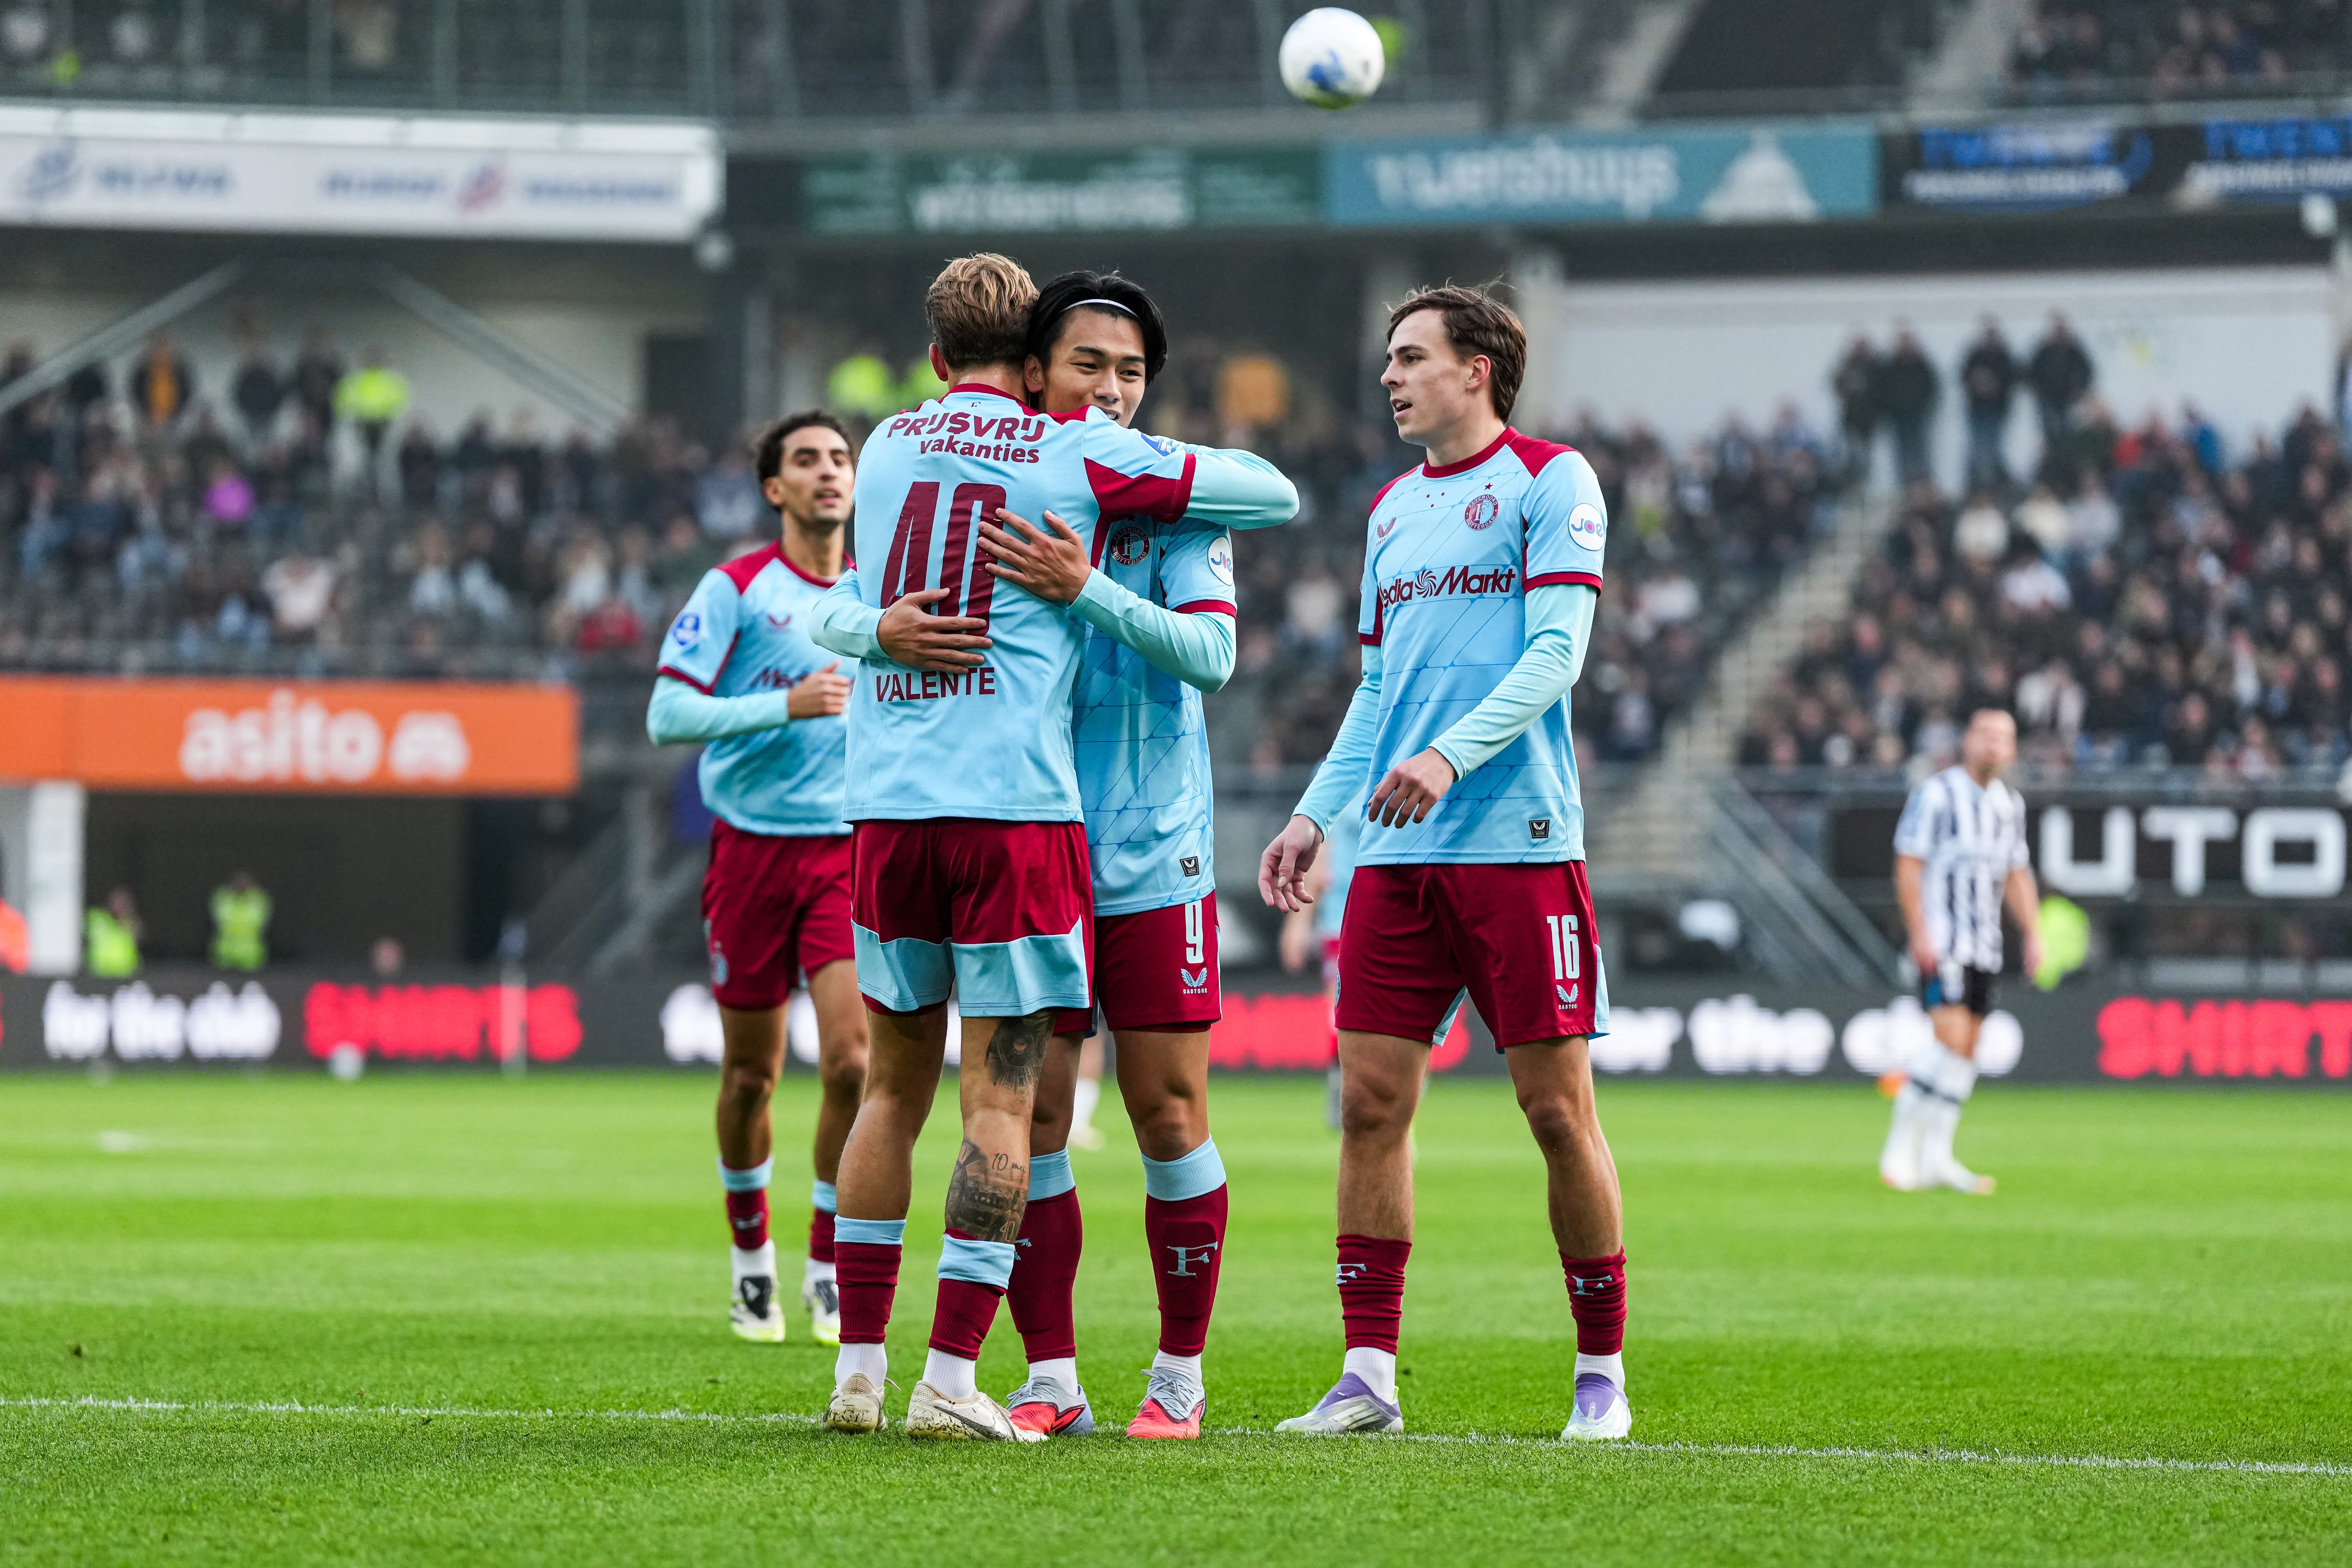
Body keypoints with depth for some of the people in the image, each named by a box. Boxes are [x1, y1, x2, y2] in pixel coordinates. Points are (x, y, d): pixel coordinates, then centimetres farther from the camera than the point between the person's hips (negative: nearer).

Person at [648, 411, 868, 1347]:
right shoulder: (735, 590, -5)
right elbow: (667, 715, -11)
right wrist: (786, 705, -20)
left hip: (851, 851, 2)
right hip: (752, 845, -2)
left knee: (852, 1057, -14)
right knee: (751, 1073, 6)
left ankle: (829, 1269, -2)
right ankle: (750, 1254, 27)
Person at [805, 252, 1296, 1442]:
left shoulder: (887, 446, 13)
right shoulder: (1079, 453, 1)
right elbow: (1275, 496, 7)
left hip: (889, 809, 4)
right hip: (1018, 804, -4)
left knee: (895, 1086, 14)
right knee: (1001, 1098, -2)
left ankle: (859, 1366, 13)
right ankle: (950, 1378, -8)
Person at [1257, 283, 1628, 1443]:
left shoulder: (1549, 481, -1)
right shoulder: (1392, 508, 19)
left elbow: (1556, 652, -10)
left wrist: (1449, 757, -22)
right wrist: (1316, 814, 14)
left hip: (1519, 844, -6)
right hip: (1396, 856, 6)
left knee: (1558, 1107, -3)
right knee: (1370, 1103, 0)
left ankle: (1603, 1371, 6)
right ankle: (1368, 1374, 3)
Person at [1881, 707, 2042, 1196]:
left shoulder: (2010, 805, 13)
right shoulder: (1936, 794, -7)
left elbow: (2017, 875, 21)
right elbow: (1908, 865, -9)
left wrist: (2034, 934, 11)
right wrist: (1920, 932, -17)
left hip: (1985, 947, 7)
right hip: (1942, 942, -7)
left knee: (1967, 1051, 5)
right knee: (1951, 1038, -18)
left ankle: (1936, 1157, 10)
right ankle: (1902, 1148, -10)